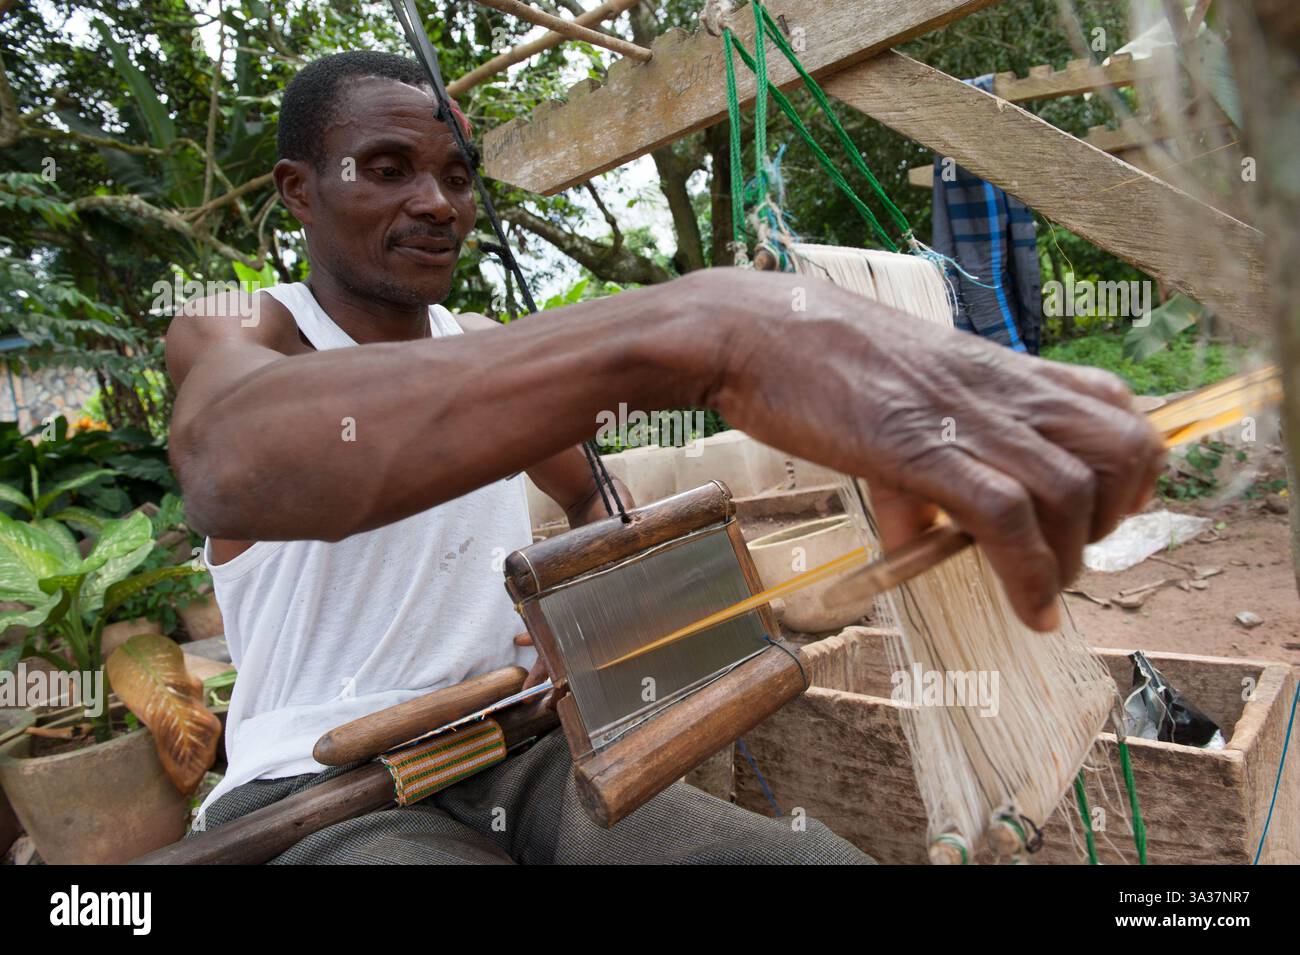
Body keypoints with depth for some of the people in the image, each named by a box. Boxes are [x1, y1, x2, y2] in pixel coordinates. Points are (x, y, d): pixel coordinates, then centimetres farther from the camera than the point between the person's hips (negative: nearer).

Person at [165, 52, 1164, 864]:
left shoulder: (486, 350, 10)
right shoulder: (227, 331, -7)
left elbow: (593, 492, 27)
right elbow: (232, 461, -35)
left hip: (519, 753, 5)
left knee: (825, 855, -17)